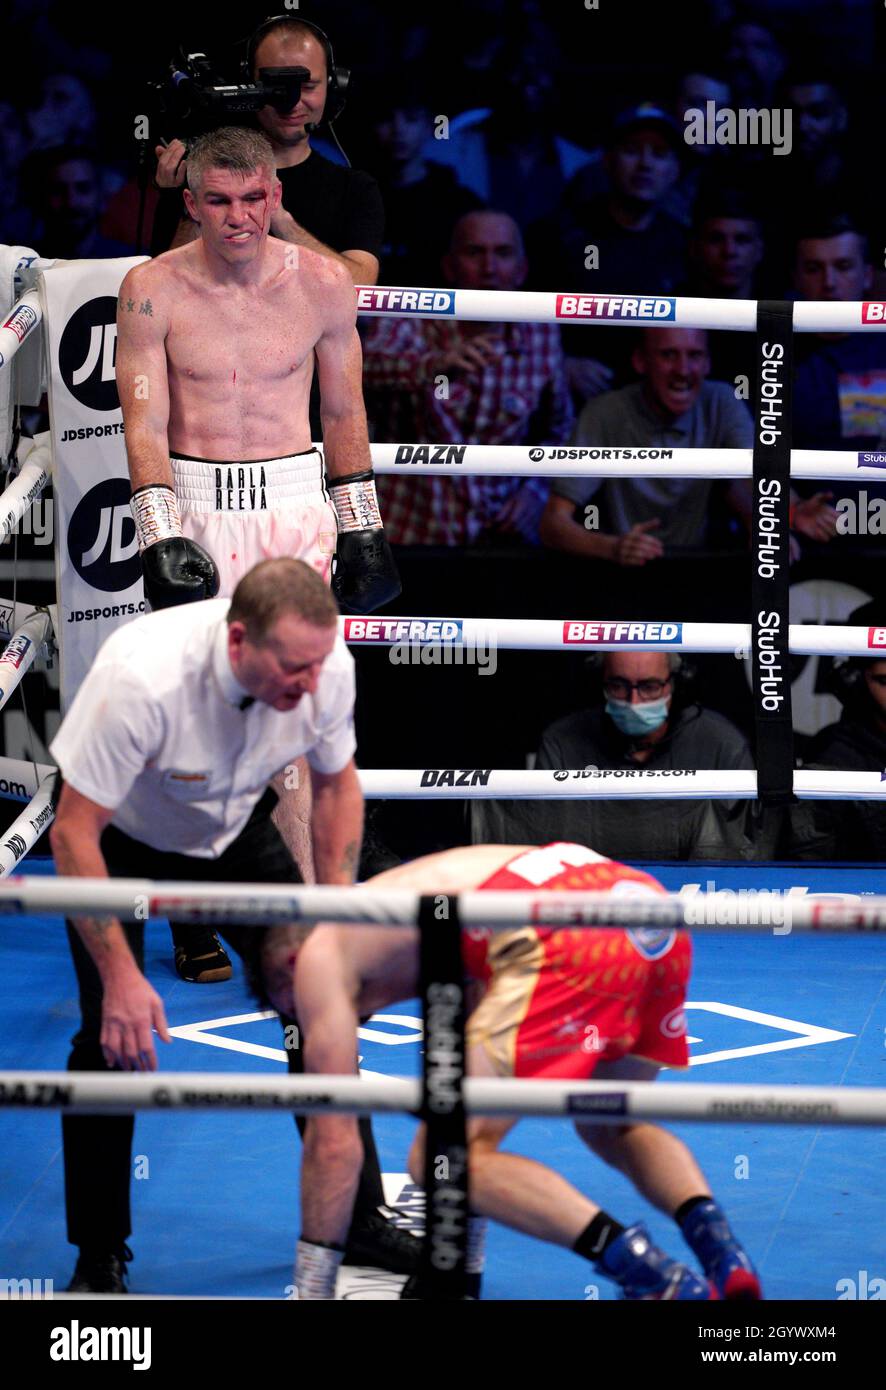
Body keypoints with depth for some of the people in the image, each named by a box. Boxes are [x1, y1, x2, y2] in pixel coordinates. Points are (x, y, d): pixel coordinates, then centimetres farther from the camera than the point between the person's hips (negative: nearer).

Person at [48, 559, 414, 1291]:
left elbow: (336, 784, -5)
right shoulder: (142, 678, -42)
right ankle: (98, 1259, 1)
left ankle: (362, 1218, 12)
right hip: (121, 839, -4)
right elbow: (74, 834, -34)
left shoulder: (326, 667, -27)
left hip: (235, 832, 4)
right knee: (115, 1031, -14)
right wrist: (121, 978, -37)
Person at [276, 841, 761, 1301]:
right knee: (611, 1127, 33)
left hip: (567, 943, -8)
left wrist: (311, 1289, 21)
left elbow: (333, 1139, 14)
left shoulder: (321, 952, 18)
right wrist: (461, 1268, 50)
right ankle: (717, 1244, 6)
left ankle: (642, 1268, -16)